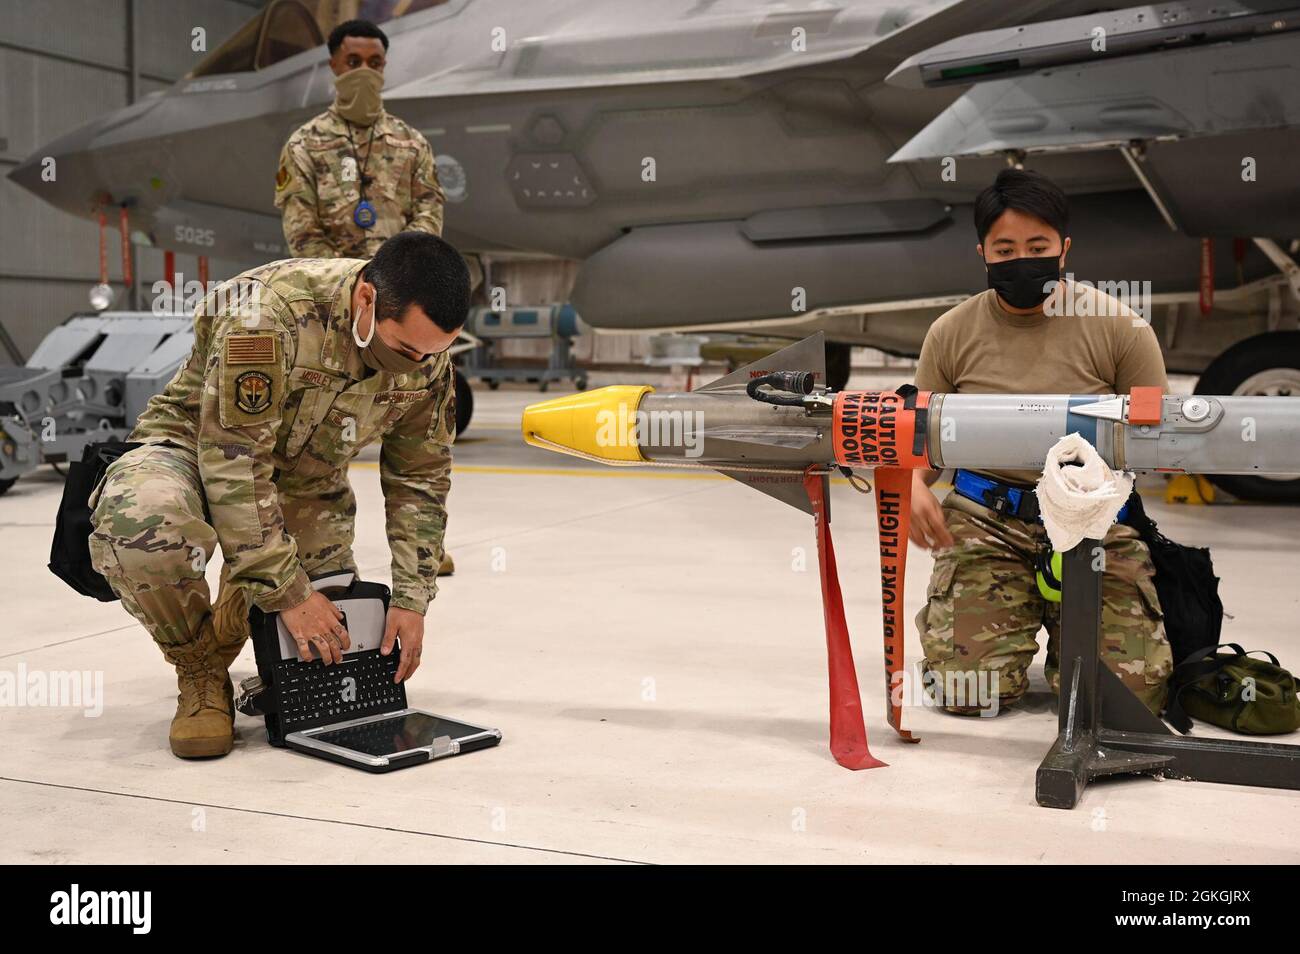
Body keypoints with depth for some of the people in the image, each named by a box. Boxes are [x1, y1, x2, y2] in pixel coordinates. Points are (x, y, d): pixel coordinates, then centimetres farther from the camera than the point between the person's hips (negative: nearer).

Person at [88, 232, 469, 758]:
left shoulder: (427, 357, -16)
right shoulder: (267, 312, -35)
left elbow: (420, 480, -5)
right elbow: (233, 464, -33)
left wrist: (410, 599, -10)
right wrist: (289, 593, -30)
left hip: (307, 479, 5)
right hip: (199, 450, -4)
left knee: (336, 644, -7)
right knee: (139, 520, -40)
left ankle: (242, 597, 26)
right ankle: (202, 675, -13)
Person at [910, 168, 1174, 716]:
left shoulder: (1118, 327, -2)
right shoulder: (952, 334, 4)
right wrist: (914, 485, -12)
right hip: (985, 521, 1)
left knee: (1133, 690, -12)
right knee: (968, 691, -14)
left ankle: (1058, 617, 23)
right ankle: (1017, 613, 22)